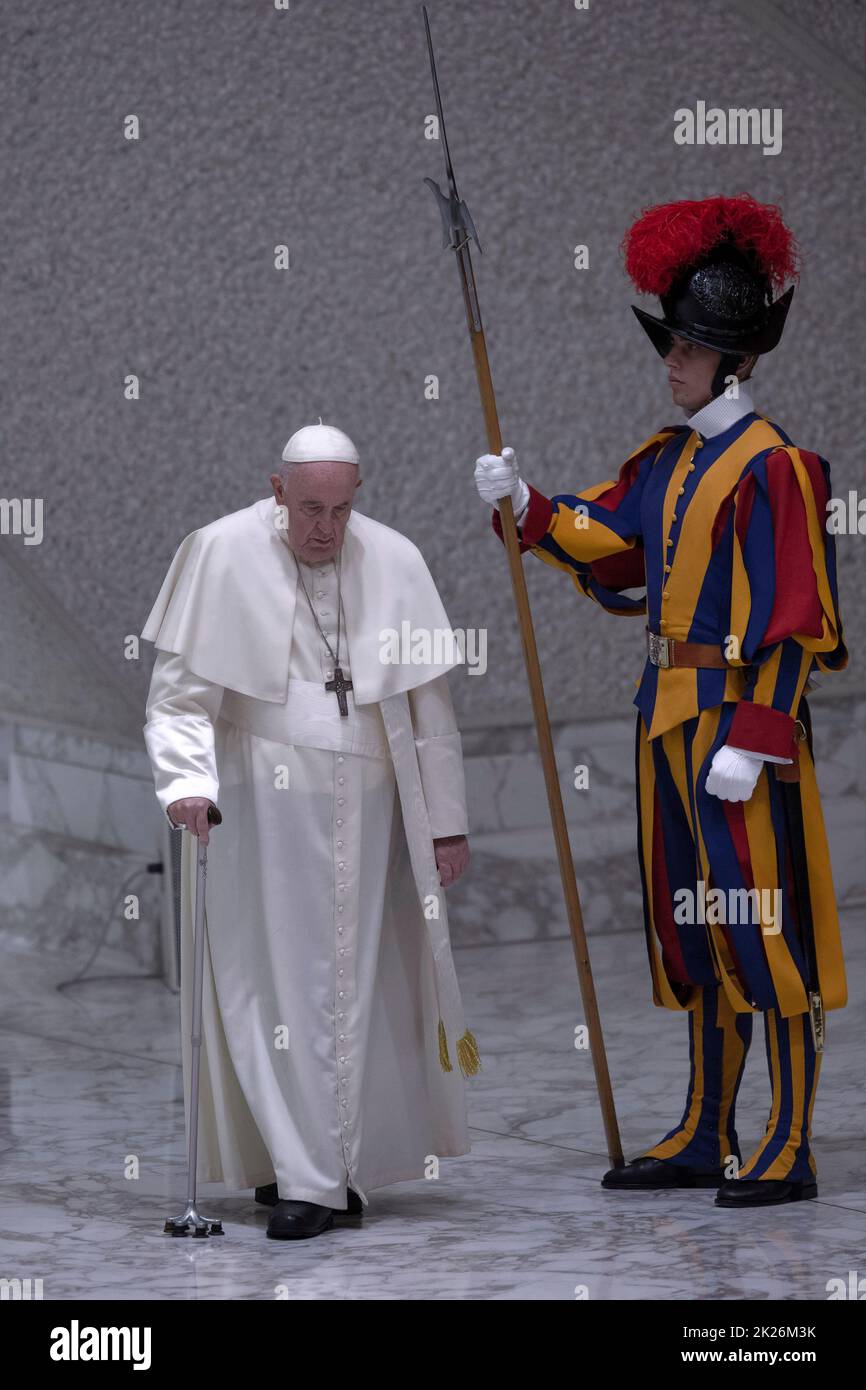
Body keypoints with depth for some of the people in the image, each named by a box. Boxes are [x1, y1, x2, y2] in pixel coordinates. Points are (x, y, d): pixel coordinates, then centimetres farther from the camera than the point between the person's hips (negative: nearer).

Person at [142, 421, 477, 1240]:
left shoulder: (394, 563, 2)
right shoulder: (221, 556, -6)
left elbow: (429, 703, 6)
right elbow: (179, 690, -5)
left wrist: (447, 820, 6)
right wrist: (187, 780, -22)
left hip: (367, 807, 3)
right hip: (262, 804, -2)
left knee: (358, 986, 6)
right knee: (278, 985, -5)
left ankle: (343, 1166, 16)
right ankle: (304, 1179, -2)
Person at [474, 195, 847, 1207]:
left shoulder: (770, 466, -12)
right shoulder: (670, 460, 13)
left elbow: (788, 621, -16)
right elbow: (597, 541, 13)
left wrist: (749, 740, -20)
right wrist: (523, 503, -4)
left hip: (738, 715, -9)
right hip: (671, 712, 9)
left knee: (762, 925, -6)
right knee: (694, 927, 12)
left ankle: (789, 1151, -2)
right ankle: (704, 1139, 20)